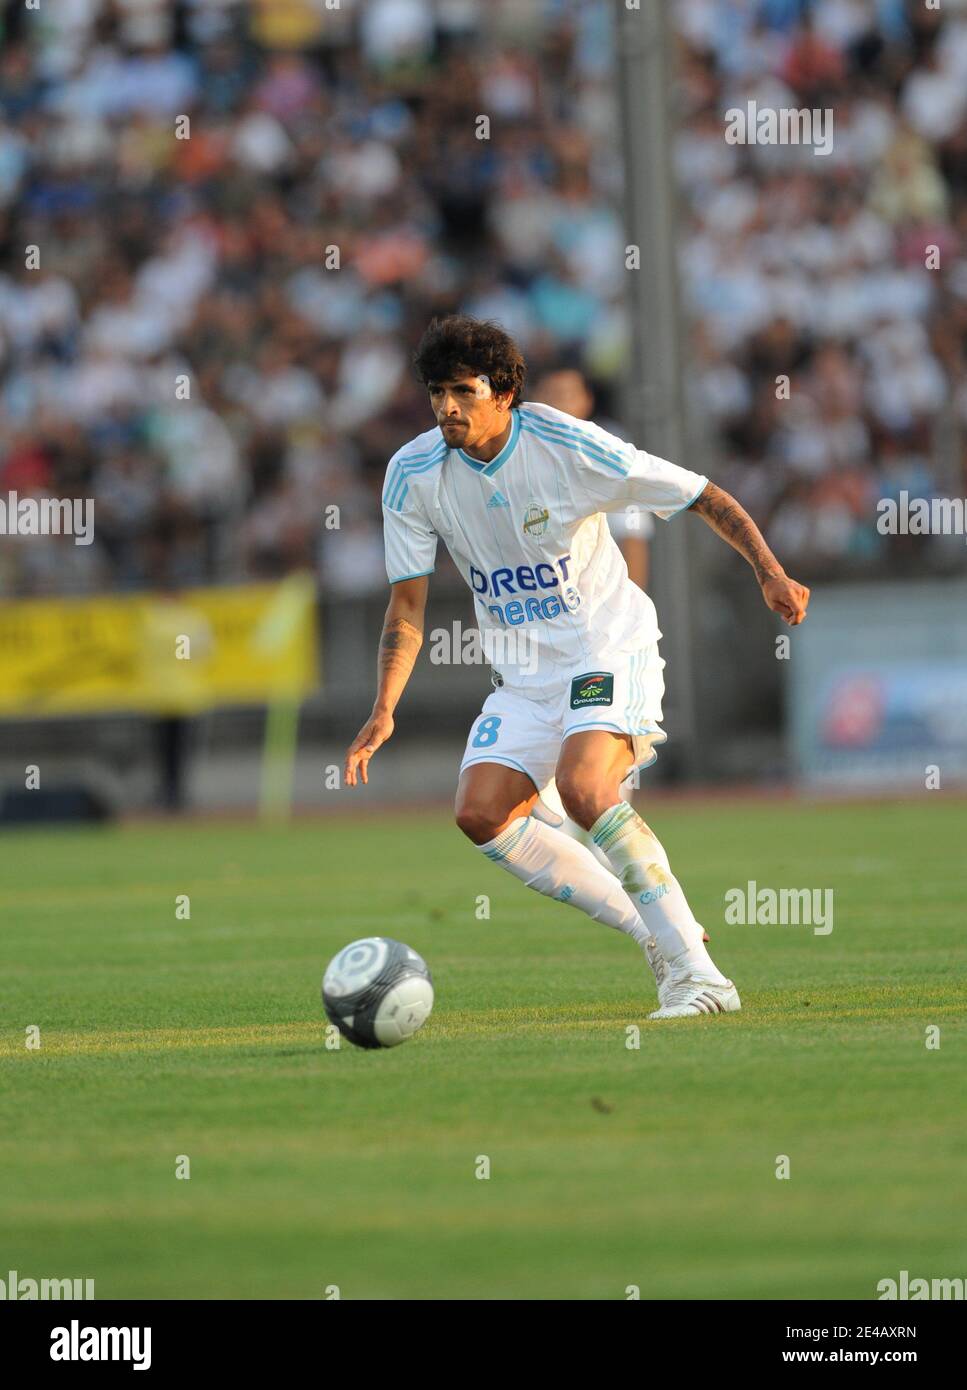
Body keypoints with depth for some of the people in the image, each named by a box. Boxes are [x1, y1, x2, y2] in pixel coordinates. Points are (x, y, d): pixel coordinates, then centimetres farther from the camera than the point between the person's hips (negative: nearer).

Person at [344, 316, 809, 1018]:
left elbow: (705, 498, -11)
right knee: (482, 814, -11)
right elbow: (407, 606, 0)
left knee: (583, 788, -29)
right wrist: (384, 710, -13)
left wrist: (770, 572, -24)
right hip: (524, 676, 6)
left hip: (611, 651, -6)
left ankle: (696, 972, -25)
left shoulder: (567, 446, -18)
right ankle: (659, 933, 1)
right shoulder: (414, 473, -6)